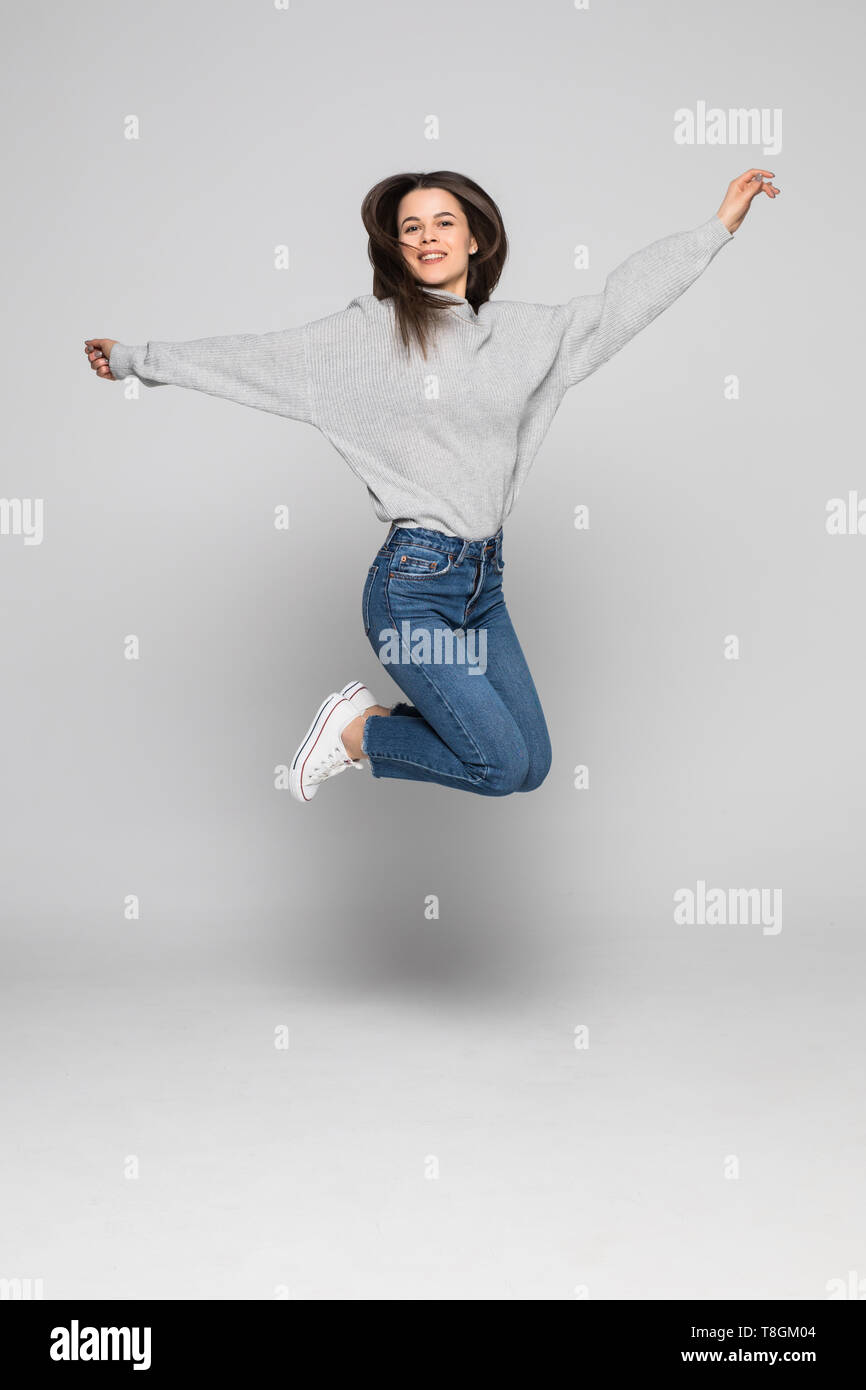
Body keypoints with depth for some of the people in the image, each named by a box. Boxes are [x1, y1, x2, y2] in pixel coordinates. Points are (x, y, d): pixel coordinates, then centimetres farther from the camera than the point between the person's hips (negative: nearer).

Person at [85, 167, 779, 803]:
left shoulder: (525, 329, 8)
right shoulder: (369, 332, -3)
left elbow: (620, 300, 13)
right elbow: (255, 355, 2)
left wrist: (720, 224, 13)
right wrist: (136, 359, 6)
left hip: (485, 580, 6)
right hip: (412, 581, -6)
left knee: (532, 766, 9)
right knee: (503, 766, -8)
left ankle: (376, 721, 23)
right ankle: (354, 730, 13)